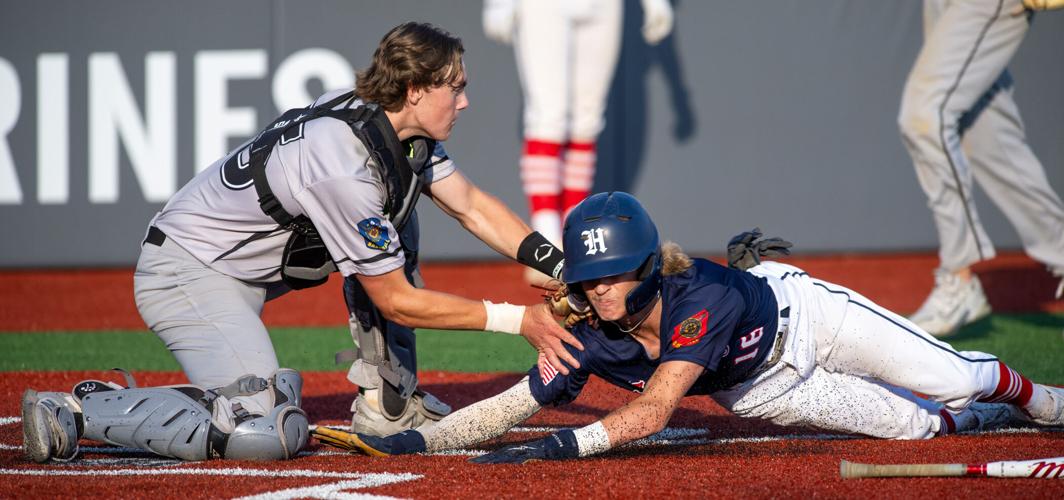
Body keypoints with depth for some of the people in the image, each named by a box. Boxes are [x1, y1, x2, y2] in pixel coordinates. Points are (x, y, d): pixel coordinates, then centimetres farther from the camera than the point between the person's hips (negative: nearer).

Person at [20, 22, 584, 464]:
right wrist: (516, 319, -18)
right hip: (187, 272, -10)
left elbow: (471, 206, 6)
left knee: (396, 223, 11)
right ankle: (80, 412, -13)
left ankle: (388, 403, 13)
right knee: (266, 434, -23)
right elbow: (396, 302, -20)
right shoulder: (347, 168, -28)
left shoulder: (398, 126, -1)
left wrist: (566, 271, -3)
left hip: (240, 265, 10)